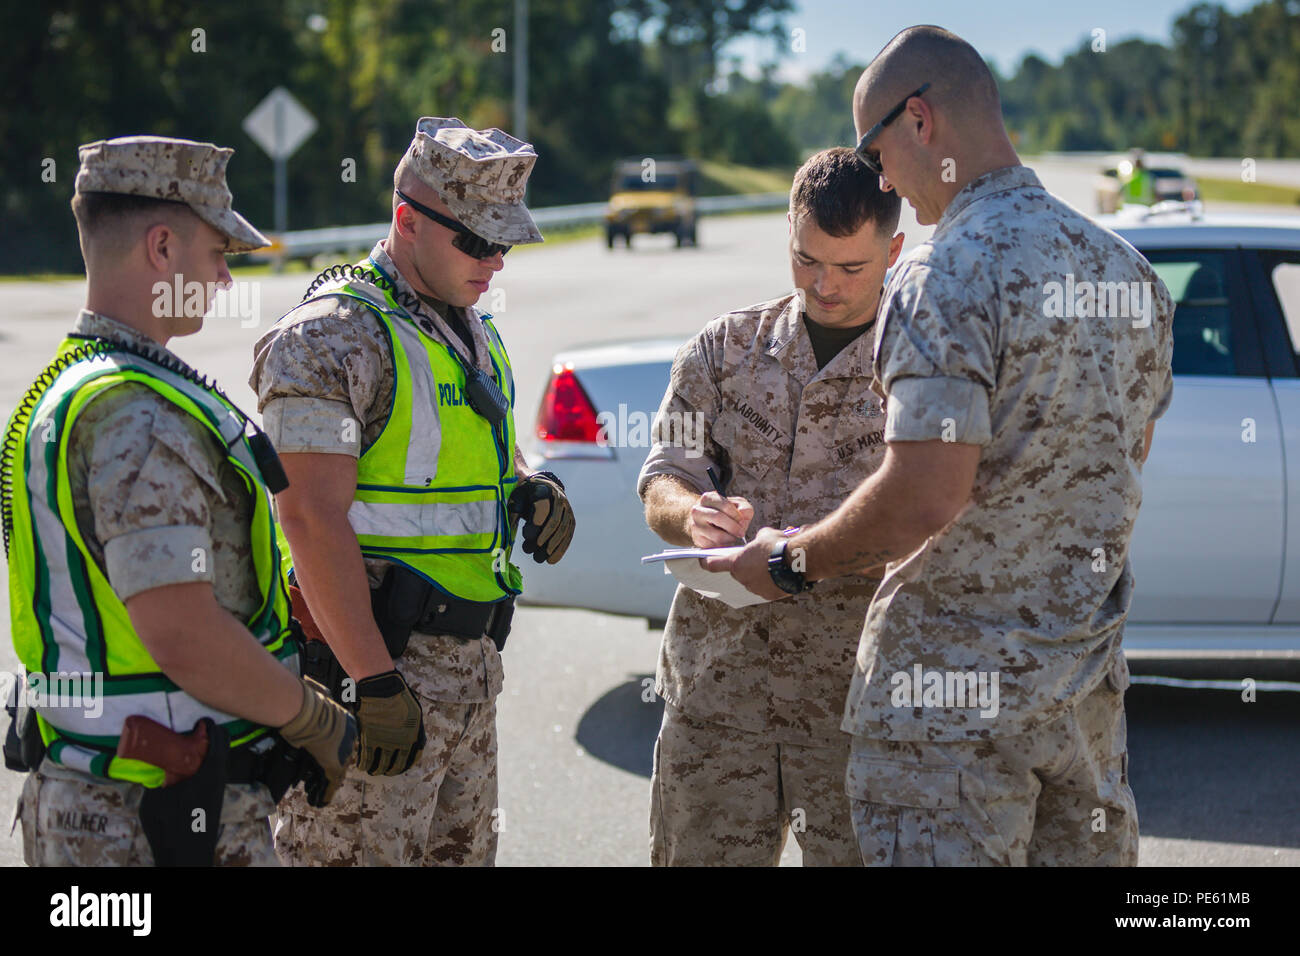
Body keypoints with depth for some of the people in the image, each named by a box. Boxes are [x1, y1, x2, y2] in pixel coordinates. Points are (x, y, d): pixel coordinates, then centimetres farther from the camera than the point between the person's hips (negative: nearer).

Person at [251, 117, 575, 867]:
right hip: (370, 663, -9)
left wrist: (537, 491, 3)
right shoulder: (333, 337, -13)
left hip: (470, 660, 9)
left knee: (463, 852, 15)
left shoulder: (475, 337, 15)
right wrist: (374, 682, -24)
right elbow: (313, 519, -20)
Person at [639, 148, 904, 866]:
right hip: (715, 675, 2)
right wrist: (694, 513, -18)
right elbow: (661, 488, 5)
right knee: (700, 854, 6)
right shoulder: (725, 347, 9)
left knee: (857, 854, 0)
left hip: (858, 696, -2)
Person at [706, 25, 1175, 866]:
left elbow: (923, 498, -24)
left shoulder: (949, 275, -17)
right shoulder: (1126, 269, 9)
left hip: (952, 680, -8)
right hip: (1089, 674, 8)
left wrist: (794, 562, -9)